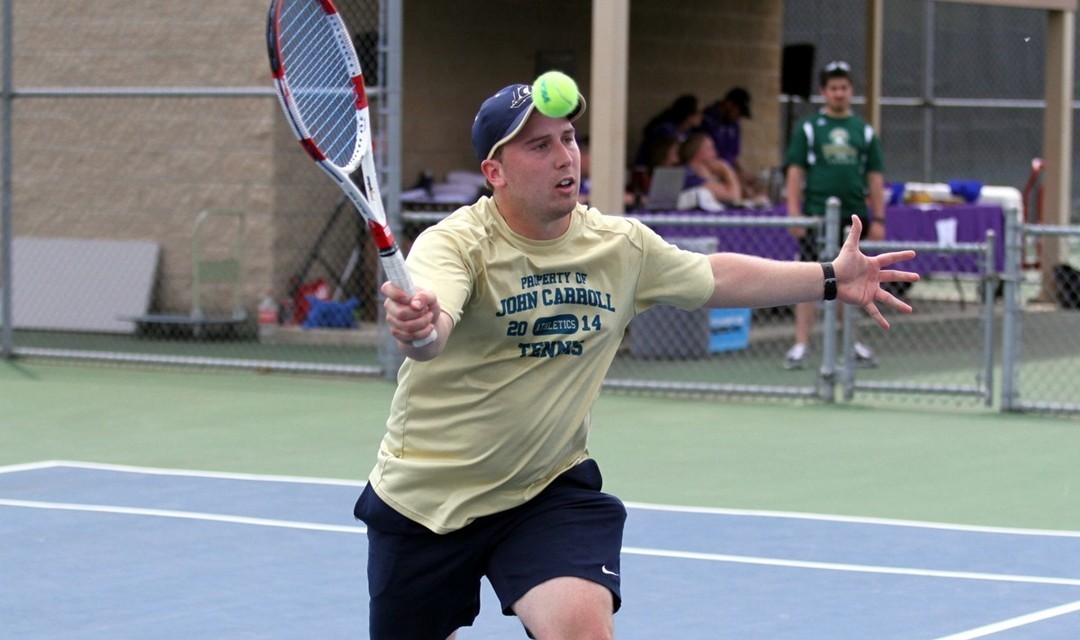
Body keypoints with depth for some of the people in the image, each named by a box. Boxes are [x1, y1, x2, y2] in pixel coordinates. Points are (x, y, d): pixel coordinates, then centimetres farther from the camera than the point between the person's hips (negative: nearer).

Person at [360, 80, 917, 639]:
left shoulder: (622, 246, -2)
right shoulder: (456, 243, -20)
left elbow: (714, 278, 16)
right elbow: (430, 336, -41)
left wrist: (832, 279, 13)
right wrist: (417, 326, -66)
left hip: (551, 490, 2)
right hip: (425, 494, -2)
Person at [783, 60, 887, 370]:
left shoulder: (864, 131, 11)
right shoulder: (808, 128, 4)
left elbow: (875, 178, 12)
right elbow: (795, 173, 1)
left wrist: (878, 219, 6)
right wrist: (794, 213, -8)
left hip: (854, 216, 3)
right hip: (817, 215, -3)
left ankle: (852, 343, 20)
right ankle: (801, 345, -6)